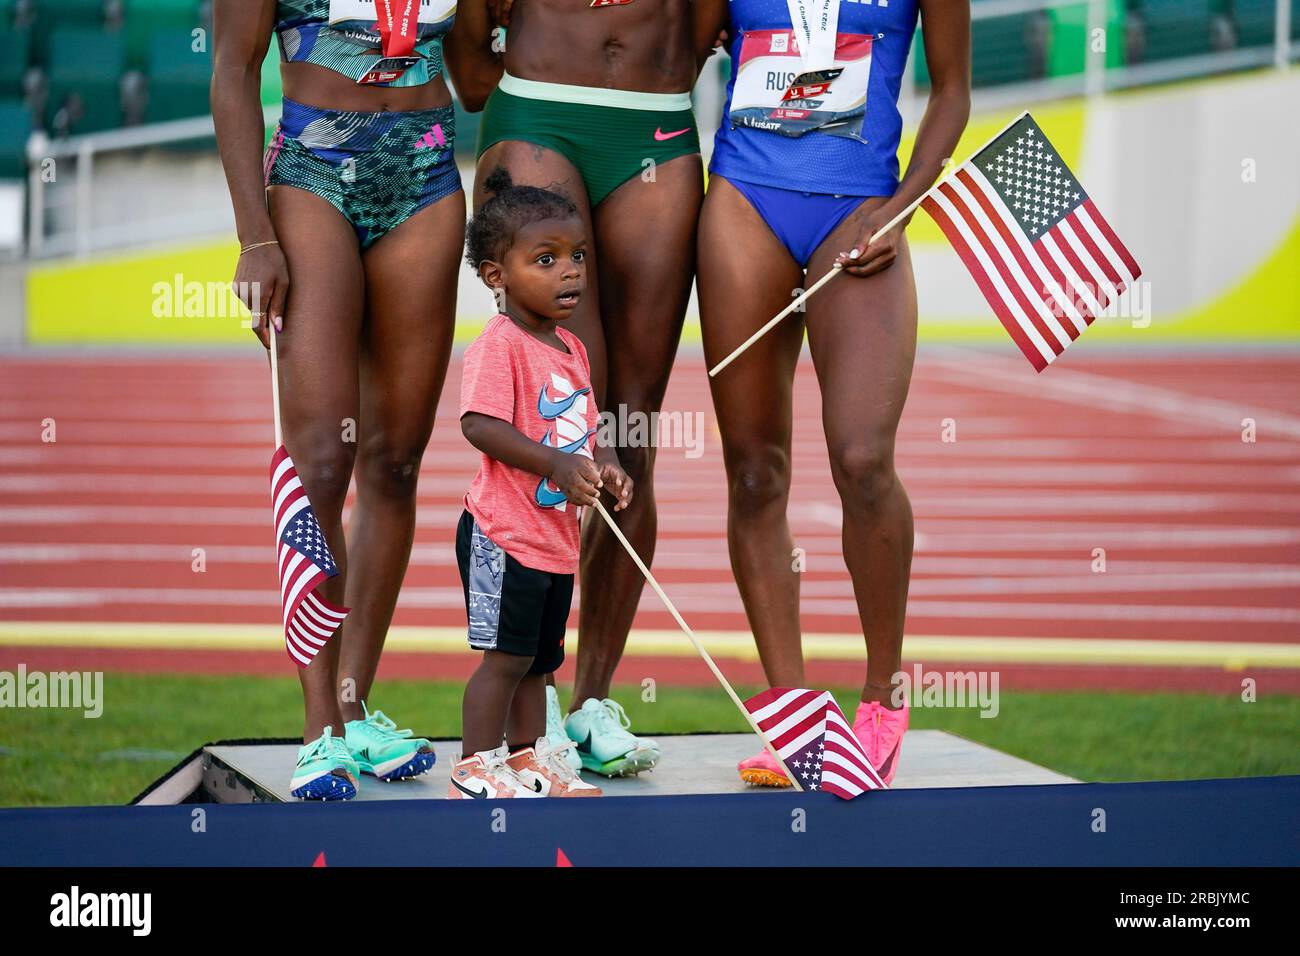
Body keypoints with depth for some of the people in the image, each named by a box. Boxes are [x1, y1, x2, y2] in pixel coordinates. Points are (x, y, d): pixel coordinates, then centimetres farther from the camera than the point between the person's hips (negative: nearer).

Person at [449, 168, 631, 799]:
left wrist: (603, 464, 0)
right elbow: (480, 424, -25)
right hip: (502, 534, -9)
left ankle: (528, 759, 27)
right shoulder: (499, 344, -15)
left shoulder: (571, 348, 13)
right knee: (506, 655, -5)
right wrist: (558, 464, -30)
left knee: (539, 657, 16)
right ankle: (475, 770, 3)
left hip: (555, 533, 9)